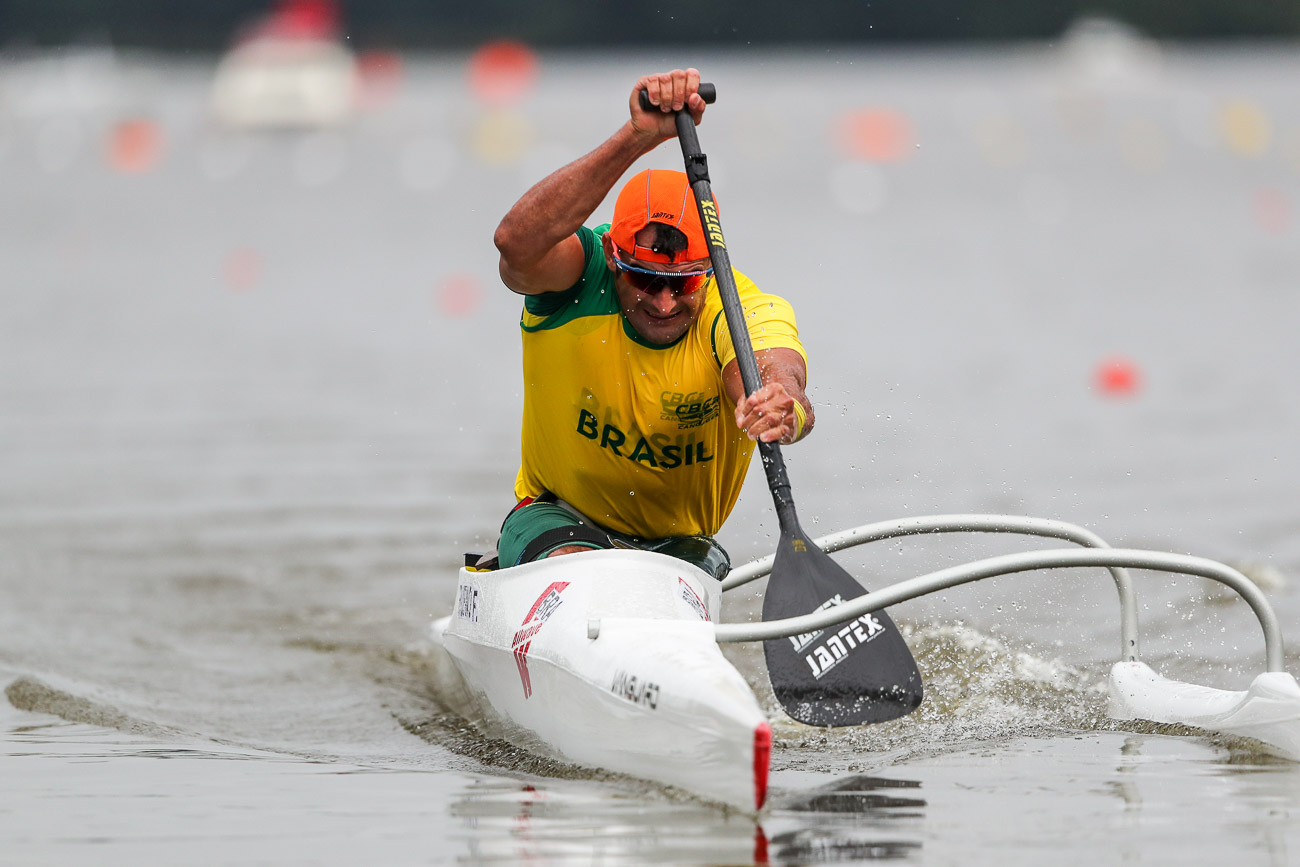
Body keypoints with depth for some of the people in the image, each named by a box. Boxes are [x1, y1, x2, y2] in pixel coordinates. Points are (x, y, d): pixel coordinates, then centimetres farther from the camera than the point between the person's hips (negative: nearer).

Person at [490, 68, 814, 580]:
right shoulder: (580, 276, -19)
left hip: (682, 542, 3)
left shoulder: (745, 311, -19)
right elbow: (517, 243, -43)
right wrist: (637, 137, -51)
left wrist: (784, 411, -66)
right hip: (558, 518, -3)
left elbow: (780, 379, -40)